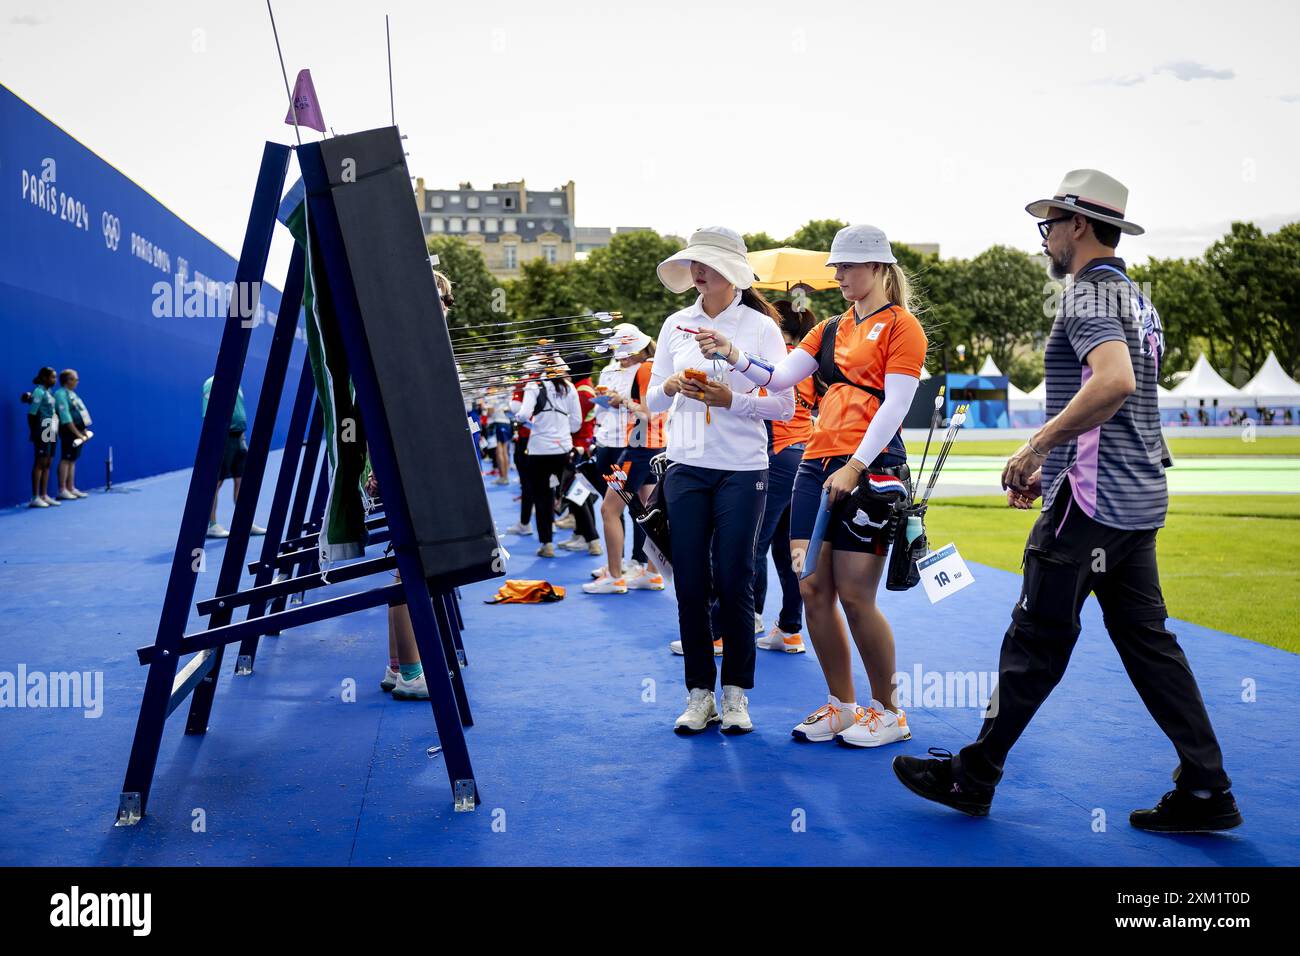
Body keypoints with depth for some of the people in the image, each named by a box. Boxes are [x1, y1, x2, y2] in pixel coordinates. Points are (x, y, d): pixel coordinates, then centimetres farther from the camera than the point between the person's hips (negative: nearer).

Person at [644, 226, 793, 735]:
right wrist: (669, 387, -9)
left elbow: (784, 406, -4)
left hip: (741, 470, -3)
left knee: (734, 583, 0)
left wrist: (731, 399, -17)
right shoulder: (675, 325, 9)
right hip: (686, 468, 3)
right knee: (690, 583, 3)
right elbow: (652, 402, 12)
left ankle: (736, 693, 12)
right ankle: (699, 693, 14)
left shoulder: (760, 327, -1)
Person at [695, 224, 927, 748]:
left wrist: (855, 466, -18)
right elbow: (779, 377, 9)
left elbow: (894, 406, -10)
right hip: (817, 465, 7)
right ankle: (841, 707, 15)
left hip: (869, 469, -6)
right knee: (813, 588, 3)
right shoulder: (830, 329, 19)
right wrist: (733, 355, -7)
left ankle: (888, 711, 11)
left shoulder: (900, 325, -1)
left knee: (855, 596, -6)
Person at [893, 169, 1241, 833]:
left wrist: (1035, 447, -23)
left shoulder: (1089, 292, -11)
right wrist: (1046, 465, 24)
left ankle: (971, 778, 8)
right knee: (1146, 639, 10)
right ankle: (1206, 791, 11)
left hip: (1092, 498, -10)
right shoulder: (1135, 298, 20)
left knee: (1036, 640, -2)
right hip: (1139, 498, 10)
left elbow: (1114, 382, -29)